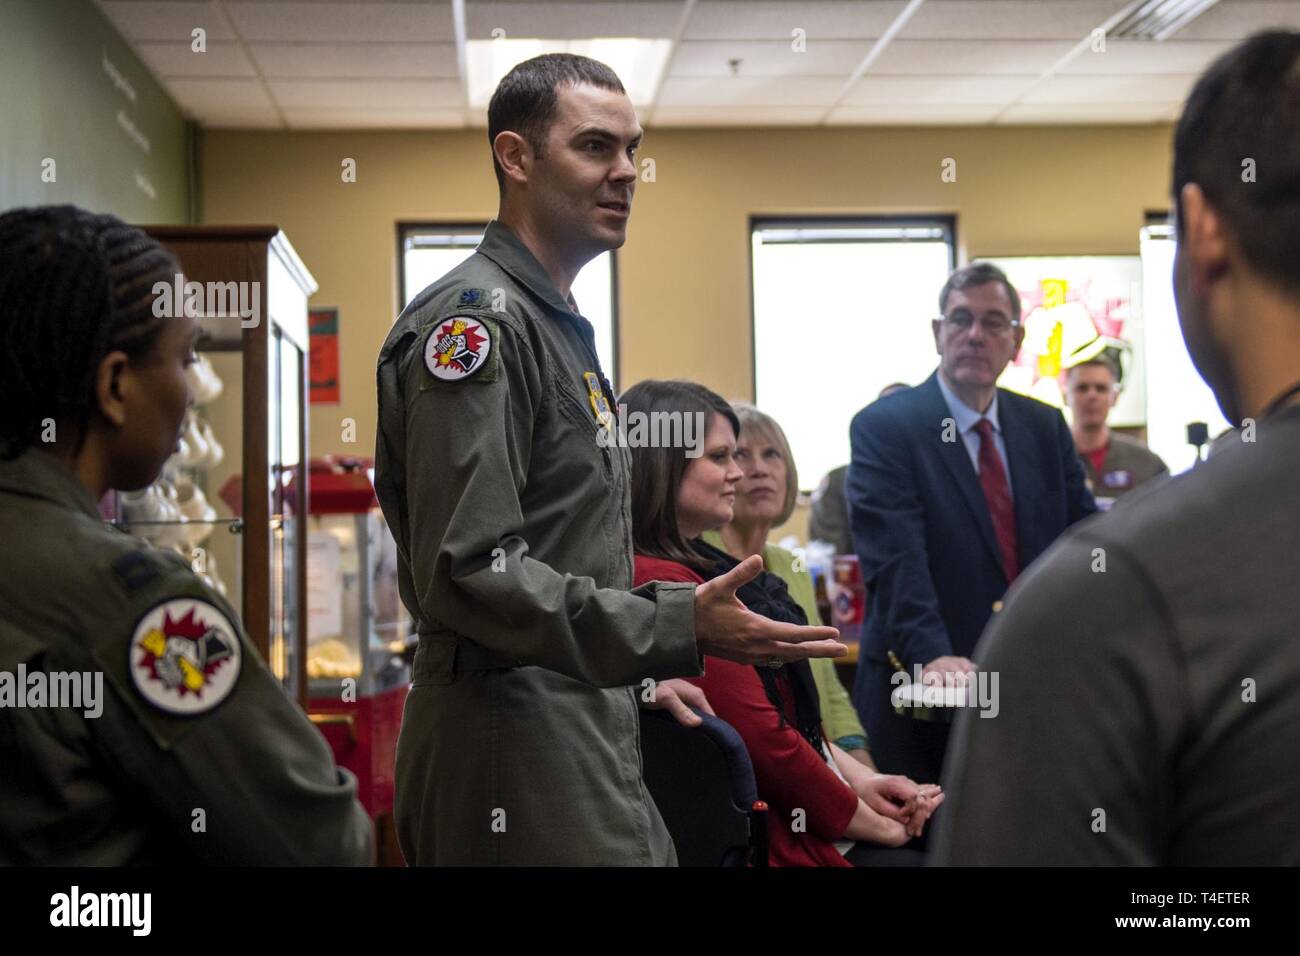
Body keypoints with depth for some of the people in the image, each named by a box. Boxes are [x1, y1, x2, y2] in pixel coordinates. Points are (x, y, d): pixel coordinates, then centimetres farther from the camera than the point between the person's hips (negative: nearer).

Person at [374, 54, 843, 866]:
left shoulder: (558, 325, 17)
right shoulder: (477, 318, -14)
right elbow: (469, 571, -23)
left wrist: (632, 672, 20)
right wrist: (677, 629, -26)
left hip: (586, 731, 10)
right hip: (515, 740, -10)